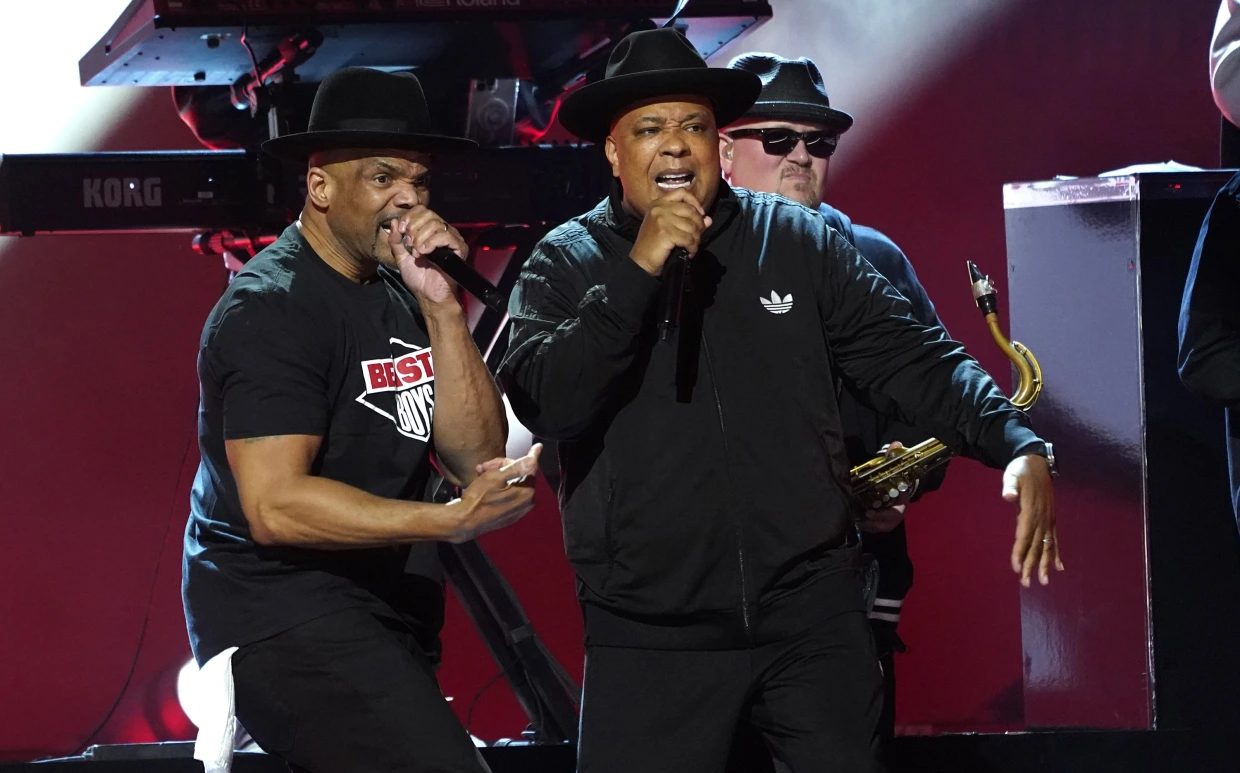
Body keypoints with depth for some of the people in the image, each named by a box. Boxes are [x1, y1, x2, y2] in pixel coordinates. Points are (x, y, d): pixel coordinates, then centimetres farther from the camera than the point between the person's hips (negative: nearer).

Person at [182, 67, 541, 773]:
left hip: (383, 613, 9)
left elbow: (475, 456, 2)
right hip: (285, 614, -9)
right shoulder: (273, 307, -12)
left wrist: (441, 307, -9)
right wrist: (452, 521, -30)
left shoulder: (398, 294, 12)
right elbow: (275, 505, -23)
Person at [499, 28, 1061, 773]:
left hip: (813, 609, 2)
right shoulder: (566, 263, 0)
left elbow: (915, 357, 3)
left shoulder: (798, 240, 4)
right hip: (650, 631, -2)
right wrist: (639, 271, -21)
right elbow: (544, 404, -15)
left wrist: (1019, 445, -12)